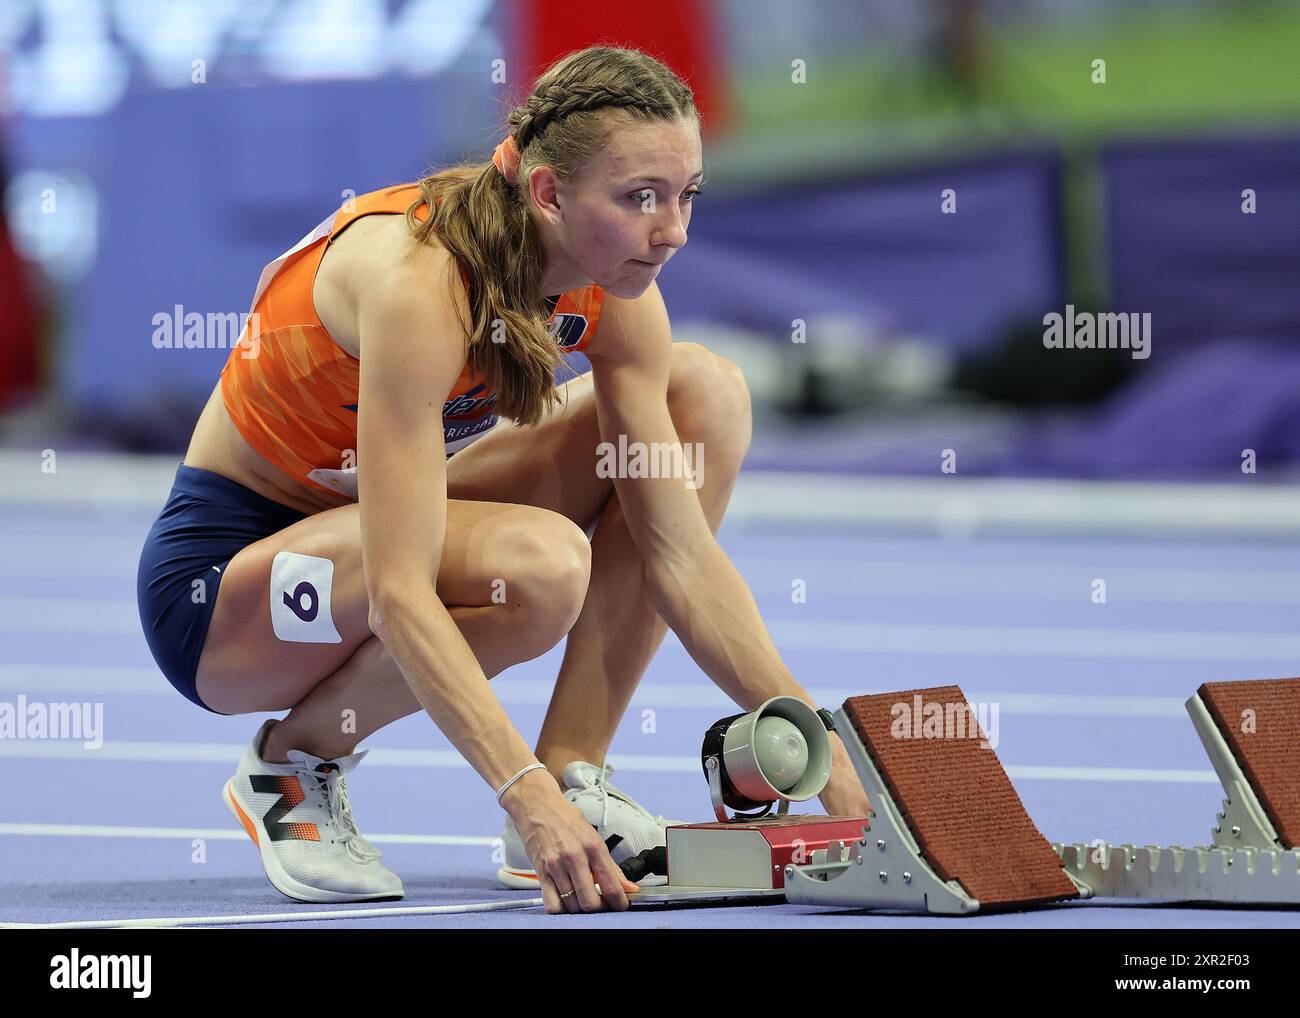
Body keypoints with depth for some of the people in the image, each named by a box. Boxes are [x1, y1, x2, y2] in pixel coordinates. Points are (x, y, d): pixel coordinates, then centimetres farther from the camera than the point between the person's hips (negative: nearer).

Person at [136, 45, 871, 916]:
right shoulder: (418, 279, -32)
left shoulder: (612, 289, -10)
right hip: (220, 566, -8)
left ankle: (574, 779, -7)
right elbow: (400, 598, -37)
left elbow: (681, 554, -8)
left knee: (706, 389, -6)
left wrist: (813, 741, -18)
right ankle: (294, 763, -9)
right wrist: (528, 795, -44)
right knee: (539, 562, -36)